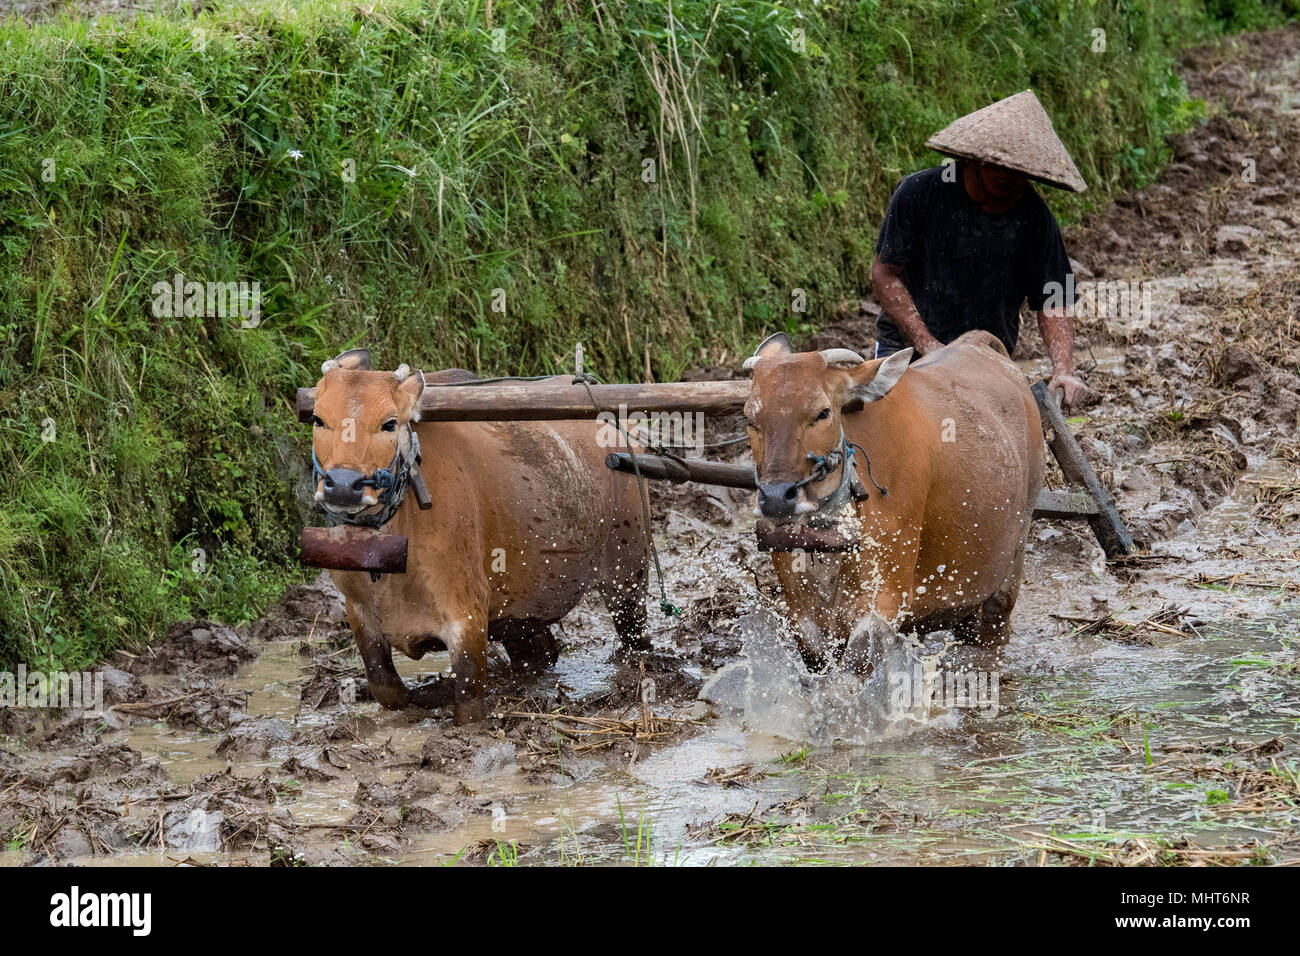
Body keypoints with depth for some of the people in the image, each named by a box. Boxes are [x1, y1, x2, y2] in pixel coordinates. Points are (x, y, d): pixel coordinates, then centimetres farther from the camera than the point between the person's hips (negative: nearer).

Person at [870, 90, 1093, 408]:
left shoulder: (1034, 217, -8)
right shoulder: (920, 192, -13)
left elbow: (1052, 302, -5)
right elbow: (885, 273, -8)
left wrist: (1064, 369, -22)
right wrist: (927, 344, -16)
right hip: (907, 347, -1)